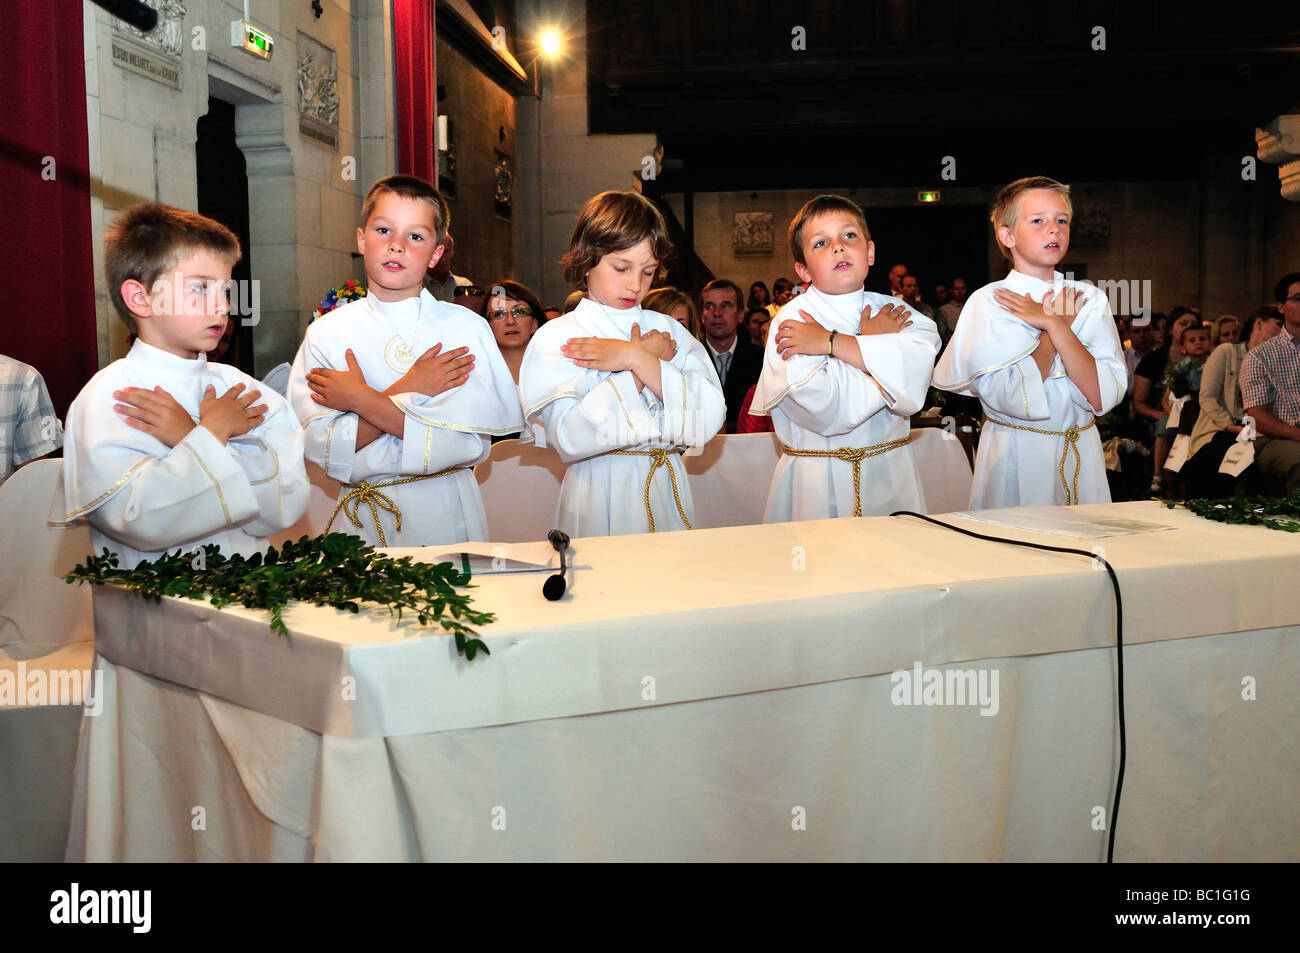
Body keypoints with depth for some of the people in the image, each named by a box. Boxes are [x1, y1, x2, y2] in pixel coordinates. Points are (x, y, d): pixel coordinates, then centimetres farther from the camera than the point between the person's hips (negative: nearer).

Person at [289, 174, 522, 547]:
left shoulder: (466, 327, -6)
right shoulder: (327, 332, -1)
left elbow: (470, 442, -18)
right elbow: (324, 450, -11)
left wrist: (362, 401, -15)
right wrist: (407, 391, -19)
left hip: (446, 516, -1)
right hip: (363, 521, 1)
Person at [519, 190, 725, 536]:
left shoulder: (669, 330, 9)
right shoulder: (555, 338, -3)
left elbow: (711, 415, -6)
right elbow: (570, 439, -19)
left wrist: (638, 360, -13)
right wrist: (638, 372, -12)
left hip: (668, 494, 4)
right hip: (600, 501, -3)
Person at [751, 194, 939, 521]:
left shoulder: (894, 311, 5)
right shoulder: (791, 320, -8)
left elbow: (917, 373, -18)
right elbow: (828, 410, -22)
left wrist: (831, 342, -19)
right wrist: (874, 343, -8)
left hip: (890, 477, 3)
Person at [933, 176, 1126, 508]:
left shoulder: (1089, 299, 4)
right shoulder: (988, 302, -8)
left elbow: (1104, 396, -10)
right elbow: (1014, 399, -21)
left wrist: (1054, 324, -14)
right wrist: (1056, 325, -11)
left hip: (1081, 454, 4)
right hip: (1016, 458, -4)